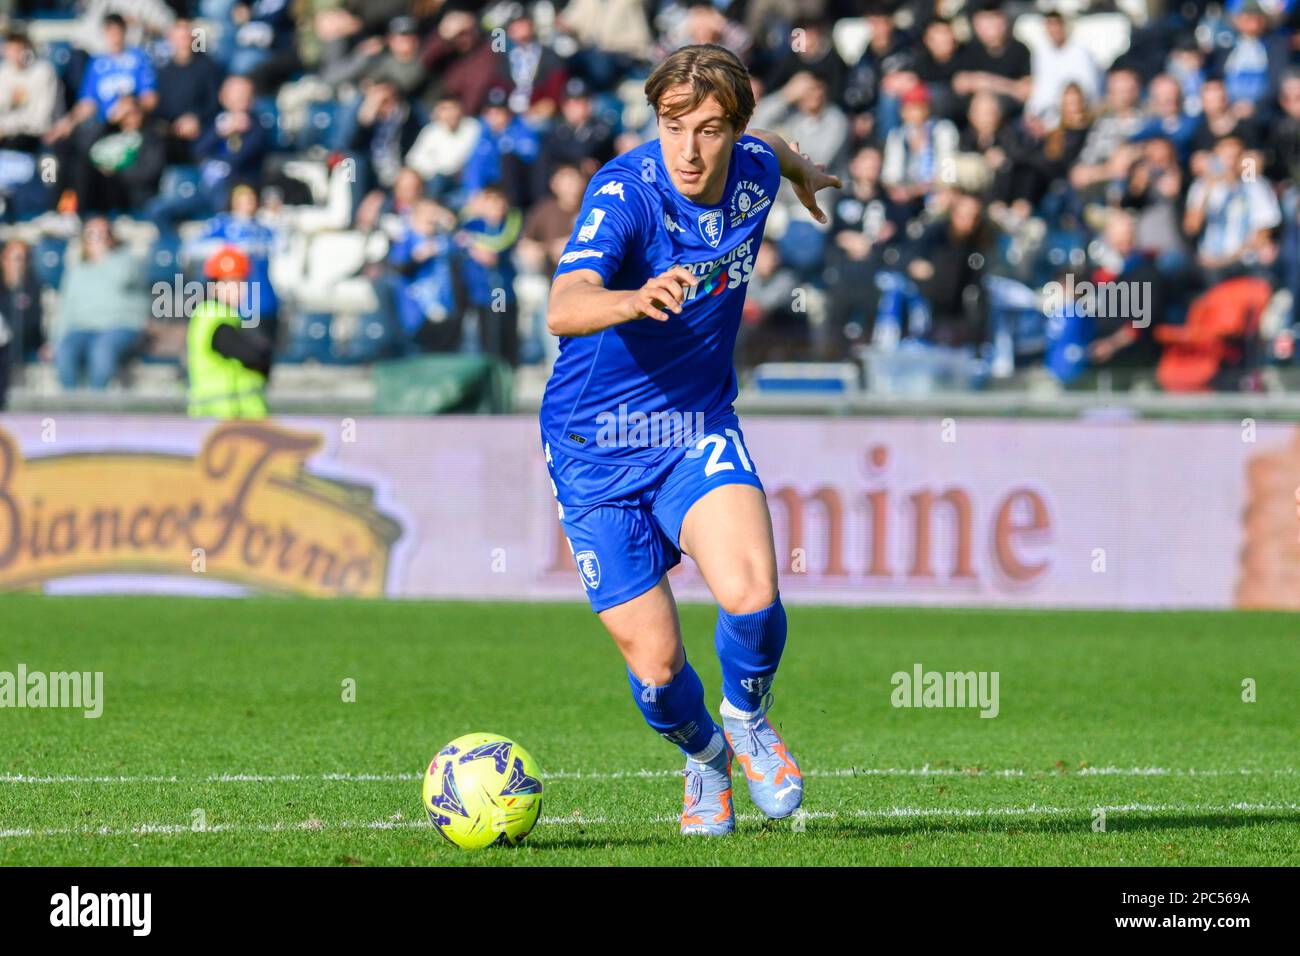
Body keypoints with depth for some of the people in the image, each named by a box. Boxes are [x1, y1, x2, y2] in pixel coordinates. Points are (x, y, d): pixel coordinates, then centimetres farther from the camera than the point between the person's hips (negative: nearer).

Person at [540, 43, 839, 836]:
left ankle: (748, 718, 8)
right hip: (598, 449, -3)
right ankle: (705, 756, 32)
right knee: (655, 665, -3)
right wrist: (637, 300, -61)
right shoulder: (623, 192, -24)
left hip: (700, 428, 3)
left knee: (751, 594, -25)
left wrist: (803, 171, 42)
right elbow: (564, 309, -41)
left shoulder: (753, 171, -7)